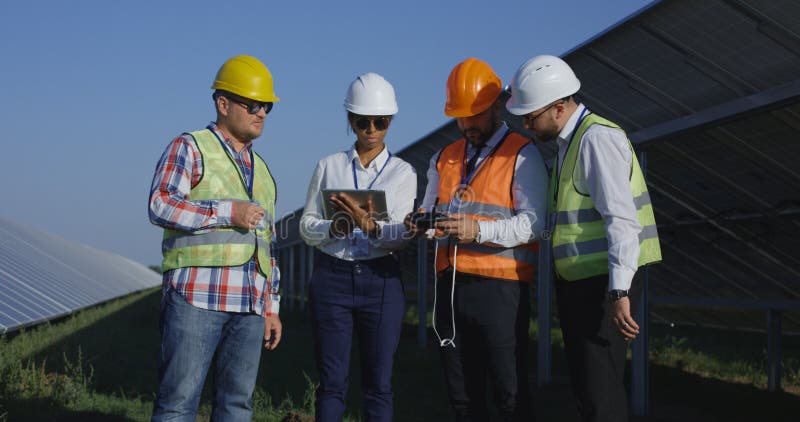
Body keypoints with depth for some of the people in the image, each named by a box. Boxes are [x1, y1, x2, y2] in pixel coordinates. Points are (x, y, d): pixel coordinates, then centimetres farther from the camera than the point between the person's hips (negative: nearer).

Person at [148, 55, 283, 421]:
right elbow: (160, 205, -11)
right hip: (196, 297, -6)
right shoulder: (189, 148, 4)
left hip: (250, 307, 6)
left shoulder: (262, 171, 24)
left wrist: (271, 307, 20)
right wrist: (227, 212, -15)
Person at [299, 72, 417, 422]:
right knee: (332, 381, 0)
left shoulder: (402, 171, 6)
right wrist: (337, 227, -13)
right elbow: (306, 226, 7)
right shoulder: (329, 166, 9)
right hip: (332, 276, 0)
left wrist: (370, 226, -26)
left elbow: (400, 236, -5)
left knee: (379, 384, 2)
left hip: (381, 279, 0)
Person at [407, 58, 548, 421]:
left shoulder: (521, 155, 0)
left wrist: (479, 230, -26)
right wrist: (420, 224, 0)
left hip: (499, 289, -6)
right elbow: (429, 211, 24)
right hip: (450, 286, 6)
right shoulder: (444, 159, 19)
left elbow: (533, 222, -12)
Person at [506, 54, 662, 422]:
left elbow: (621, 219, -22)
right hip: (575, 282, 10)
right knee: (583, 388, 15)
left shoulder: (598, 138, -14)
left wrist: (618, 292, -28)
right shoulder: (568, 142, 17)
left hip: (602, 284, -10)